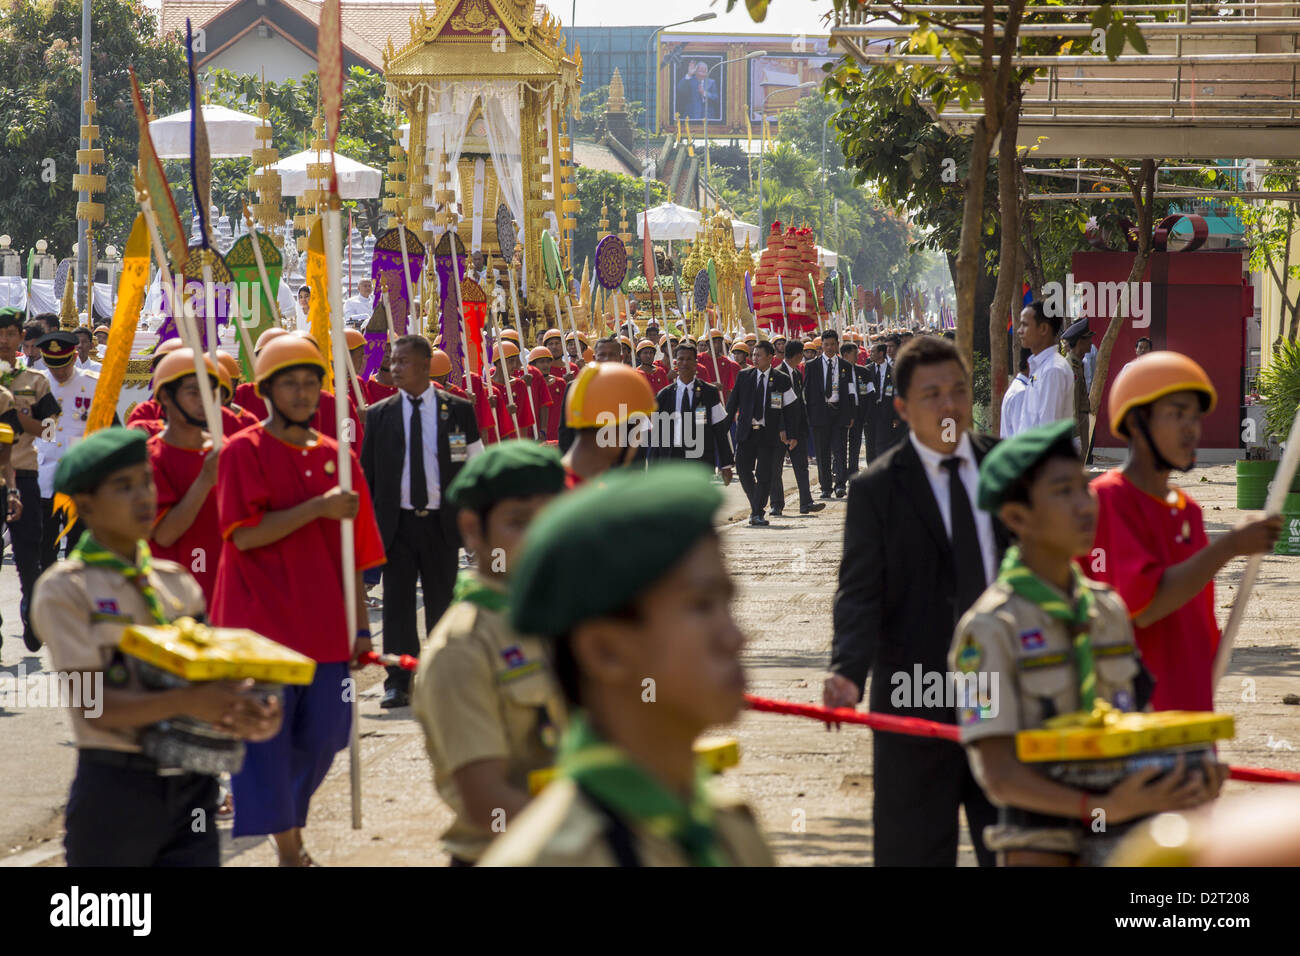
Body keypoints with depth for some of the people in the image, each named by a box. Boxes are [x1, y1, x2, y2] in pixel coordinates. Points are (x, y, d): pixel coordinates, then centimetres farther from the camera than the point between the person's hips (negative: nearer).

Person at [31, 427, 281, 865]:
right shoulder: (64, 590, -6)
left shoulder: (176, 582, 11)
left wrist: (243, 710, -11)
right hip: (114, 791, -5)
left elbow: (207, 680, 14)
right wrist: (187, 703, -29)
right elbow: (93, 704, -15)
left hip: (192, 788, 5)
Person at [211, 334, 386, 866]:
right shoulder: (244, 452, -4)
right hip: (261, 618, -5)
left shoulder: (336, 457, 11)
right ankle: (288, 850, -2)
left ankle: (285, 818, 31)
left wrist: (360, 623, 9)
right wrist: (318, 507, -20)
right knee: (265, 734, -7)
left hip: (323, 621, 5)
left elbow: (351, 550, 13)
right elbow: (245, 534, -15)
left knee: (321, 735, 7)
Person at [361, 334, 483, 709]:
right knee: (397, 603, -2)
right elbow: (367, 474, 8)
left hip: (442, 523, -1)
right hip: (396, 523, 1)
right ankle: (398, 682, 2)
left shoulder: (458, 410, 3)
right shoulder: (378, 415, 5)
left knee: (442, 602, 6)